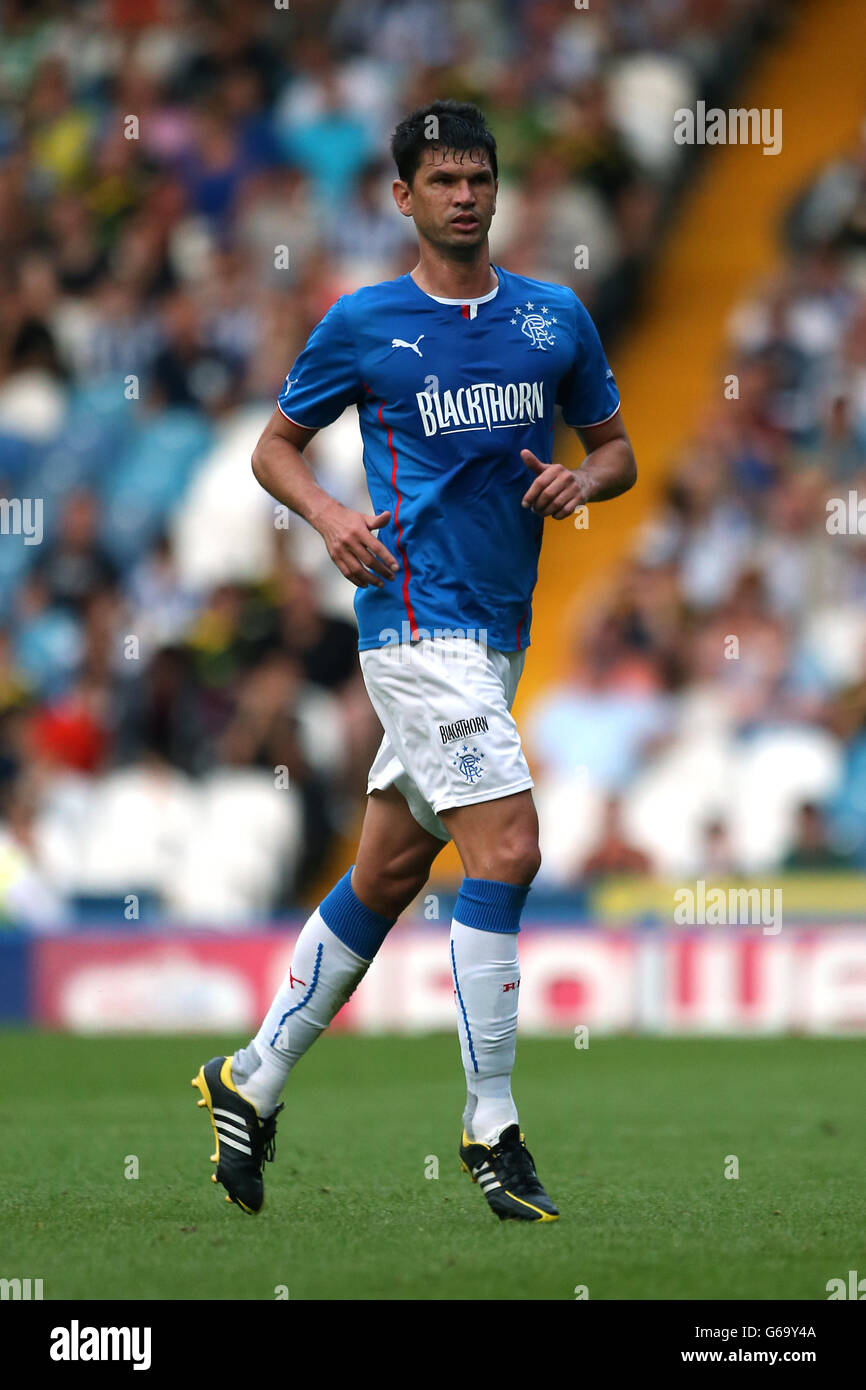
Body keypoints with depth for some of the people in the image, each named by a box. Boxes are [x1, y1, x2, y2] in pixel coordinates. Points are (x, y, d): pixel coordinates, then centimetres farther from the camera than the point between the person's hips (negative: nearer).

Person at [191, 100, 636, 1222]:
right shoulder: (363, 325, 0)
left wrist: (583, 479, -5)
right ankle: (491, 1127, -12)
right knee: (507, 848, -18)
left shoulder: (555, 318, 10)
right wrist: (329, 516, -10)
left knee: (387, 873, 11)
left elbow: (616, 448, 18)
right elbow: (276, 445, 10)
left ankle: (251, 1084, 25)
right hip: (416, 617, -6)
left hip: (496, 632, 6)